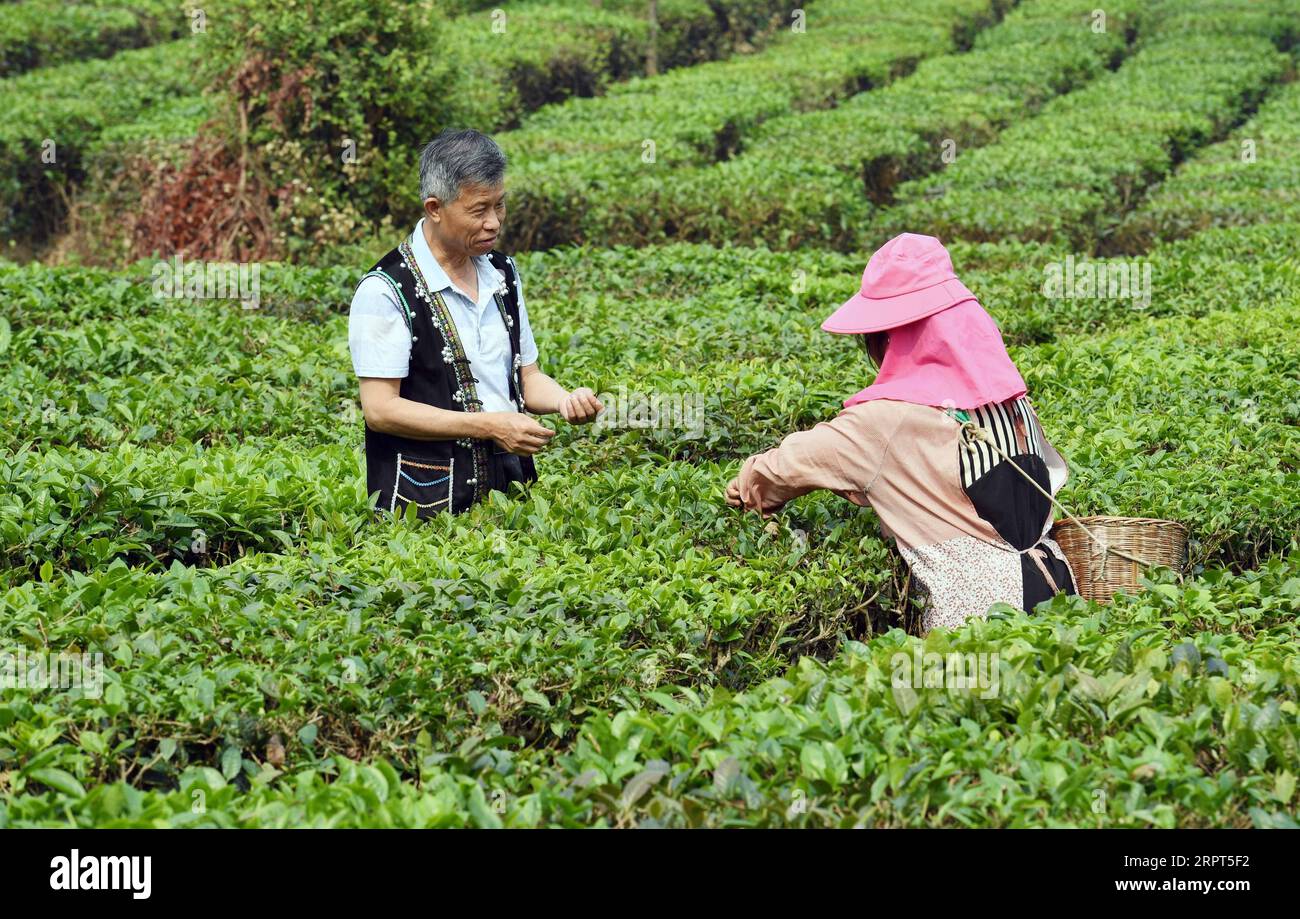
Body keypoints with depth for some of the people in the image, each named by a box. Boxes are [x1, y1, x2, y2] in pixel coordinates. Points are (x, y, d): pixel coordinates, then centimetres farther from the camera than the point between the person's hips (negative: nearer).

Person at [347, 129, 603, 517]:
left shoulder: (503, 274, 12)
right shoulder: (386, 290, -12)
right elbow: (380, 409, -16)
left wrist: (565, 399, -4)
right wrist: (487, 425, -20)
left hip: (507, 484, 6)